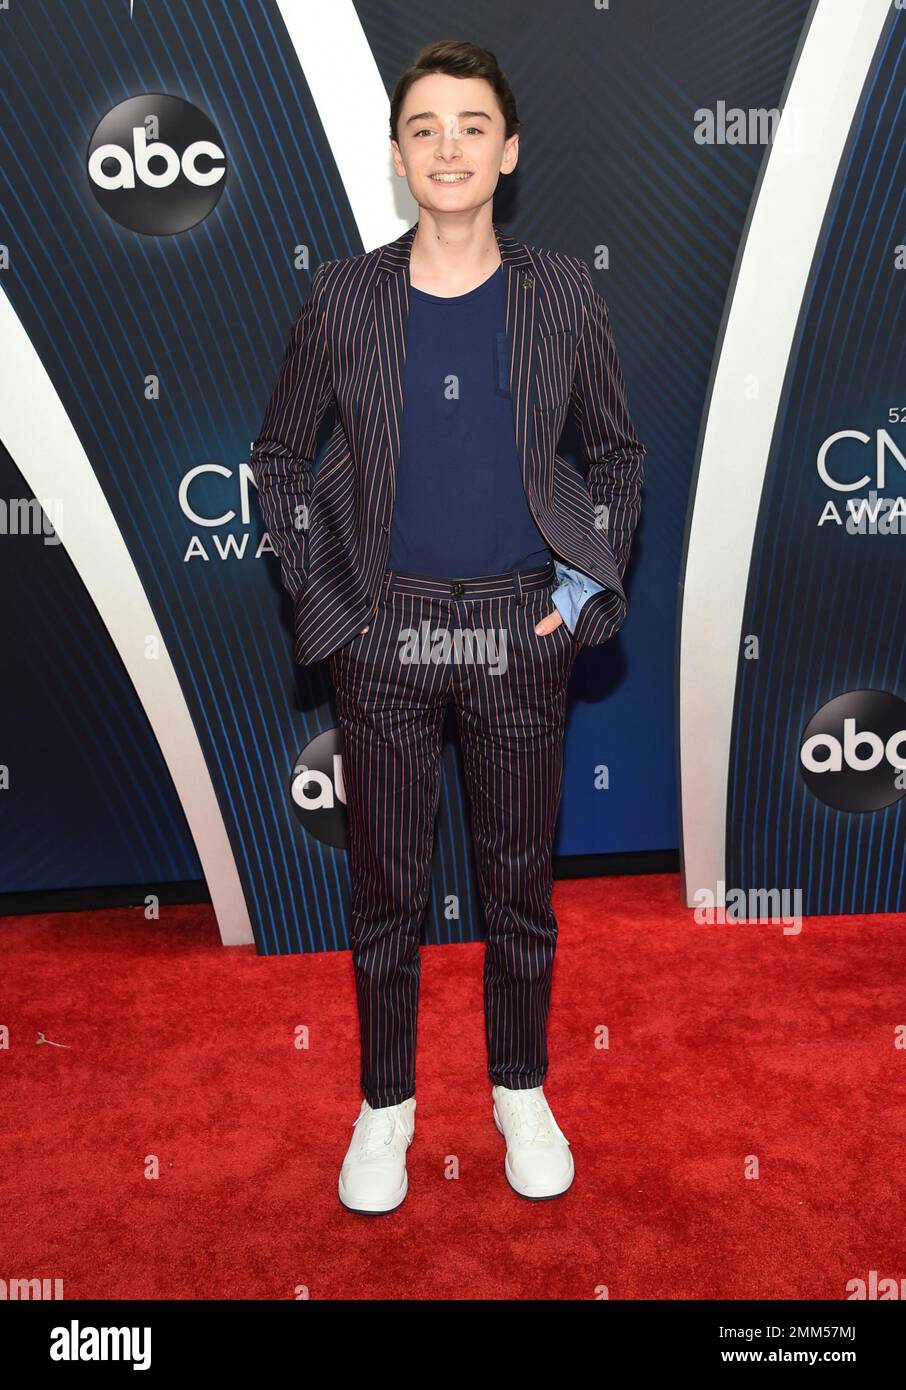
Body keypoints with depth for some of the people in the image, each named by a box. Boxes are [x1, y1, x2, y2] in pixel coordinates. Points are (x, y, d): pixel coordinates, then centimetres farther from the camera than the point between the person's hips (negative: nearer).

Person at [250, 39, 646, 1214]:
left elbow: (616, 451, 11)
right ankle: (386, 1102, 30)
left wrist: (587, 583, 0)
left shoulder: (563, 295, 0)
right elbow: (280, 453, 9)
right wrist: (318, 585, -1)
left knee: (520, 875, 12)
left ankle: (521, 1089, 34)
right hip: (384, 633, 0)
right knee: (387, 884, 10)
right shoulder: (343, 299, -1)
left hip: (520, 628, 1)